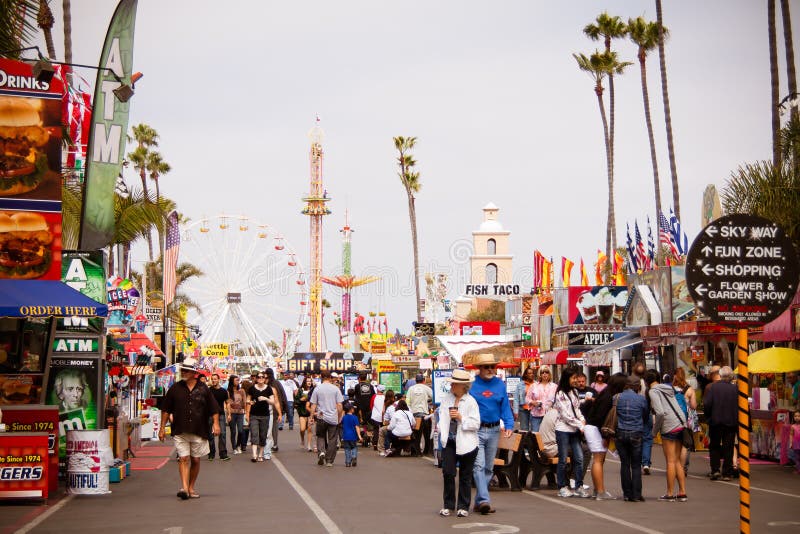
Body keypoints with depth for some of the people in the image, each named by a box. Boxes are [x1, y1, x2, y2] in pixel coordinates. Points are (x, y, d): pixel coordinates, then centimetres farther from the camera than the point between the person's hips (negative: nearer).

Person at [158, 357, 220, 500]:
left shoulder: (203, 389, 3)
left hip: (199, 431, 1)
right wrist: (162, 427, 8)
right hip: (180, 431, -1)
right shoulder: (175, 388, 5)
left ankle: (191, 488, 19)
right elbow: (166, 410, 11)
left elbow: (214, 409, 6)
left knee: (195, 460, 7)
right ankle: (184, 487, -19)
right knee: (183, 459, -11)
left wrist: (215, 423, -7)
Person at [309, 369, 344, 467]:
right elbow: (339, 405, -4)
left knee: (321, 436, 17)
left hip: (321, 418, 0)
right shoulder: (336, 389, -3)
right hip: (333, 418, 0)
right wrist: (339, 417, 7)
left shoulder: (317, 389, -3)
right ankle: (329, 461, 8)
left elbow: (313, 405, -1)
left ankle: (321, 451, -9)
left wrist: (312, 416, 8)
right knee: (332, 439, 7)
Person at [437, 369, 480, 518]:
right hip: (449, 442, 3)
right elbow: (442, 416, 9)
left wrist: (461, 418, -21)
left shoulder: (471, 401, -8)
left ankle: (463, 507, 17)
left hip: (466, 443, -3)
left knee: (465, 476, 7)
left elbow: (476, 424, -10)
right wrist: (442, 432, -4)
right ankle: (448, 505, 12)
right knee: (448, 473, -1)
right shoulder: (446, 398, 5)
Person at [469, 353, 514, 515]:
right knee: (479, 466, -15)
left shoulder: (500, 384, 7)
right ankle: (484, 500, -21)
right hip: (476, 430, -5)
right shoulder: (471, 384, -4)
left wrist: (509, 425, -4)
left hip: (494, 430, 5)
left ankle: (479, 502, 18)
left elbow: (505, 406, 9)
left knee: (489, 468, 9)